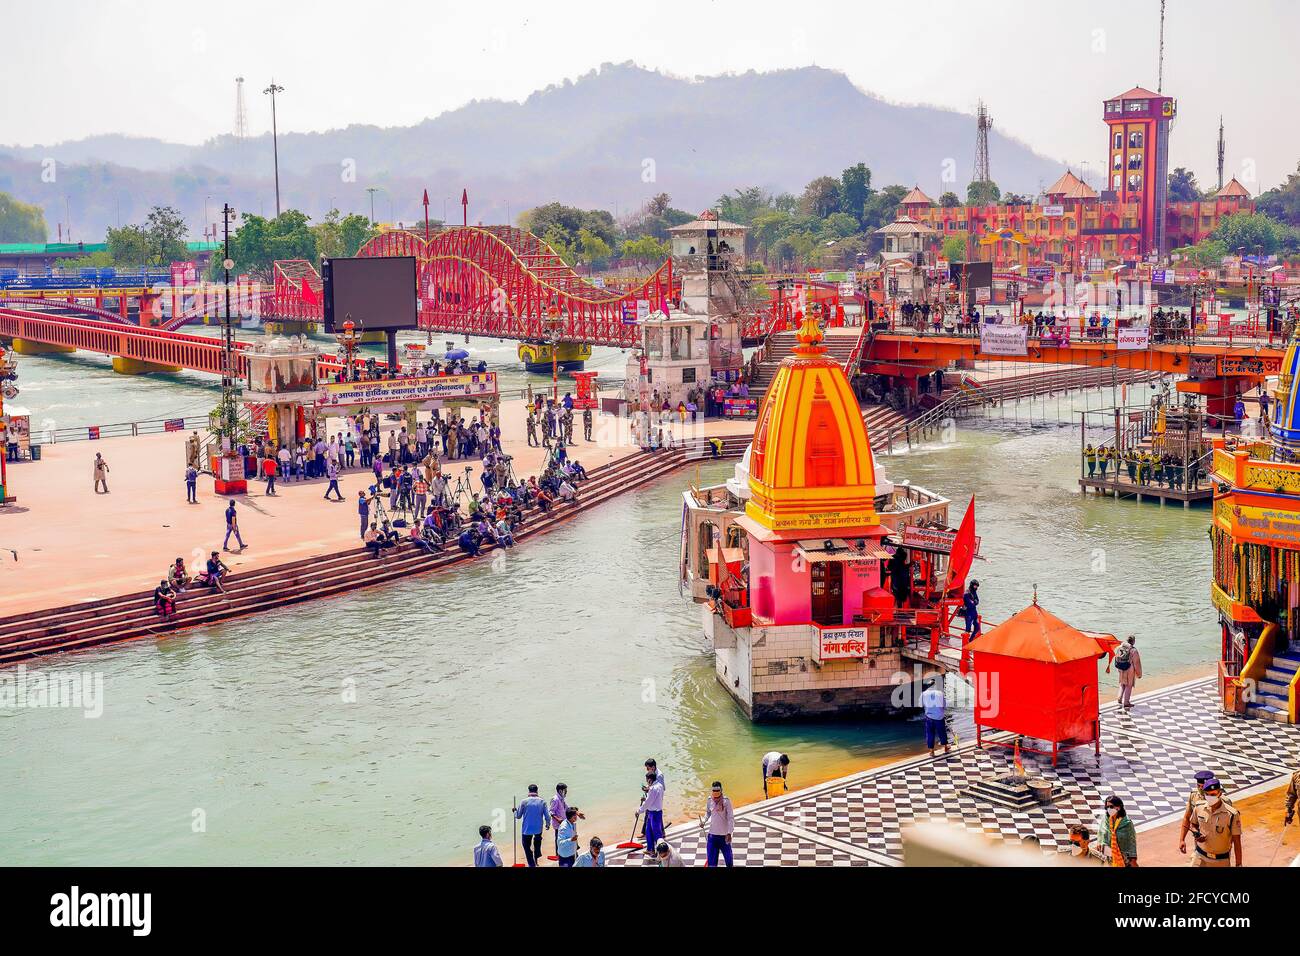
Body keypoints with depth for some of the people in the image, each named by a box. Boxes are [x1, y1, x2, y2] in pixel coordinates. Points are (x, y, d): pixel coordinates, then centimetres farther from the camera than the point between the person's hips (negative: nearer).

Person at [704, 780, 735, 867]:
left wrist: (729, 833, -20)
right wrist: (704, 821, -1)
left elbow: (731, 818, -13)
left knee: (728, 856, 10)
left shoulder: (726, 800, -14)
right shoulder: (710, 800, -1)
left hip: (724, 835, -3)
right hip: (712, 834, 3)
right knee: (711, 860, 3)